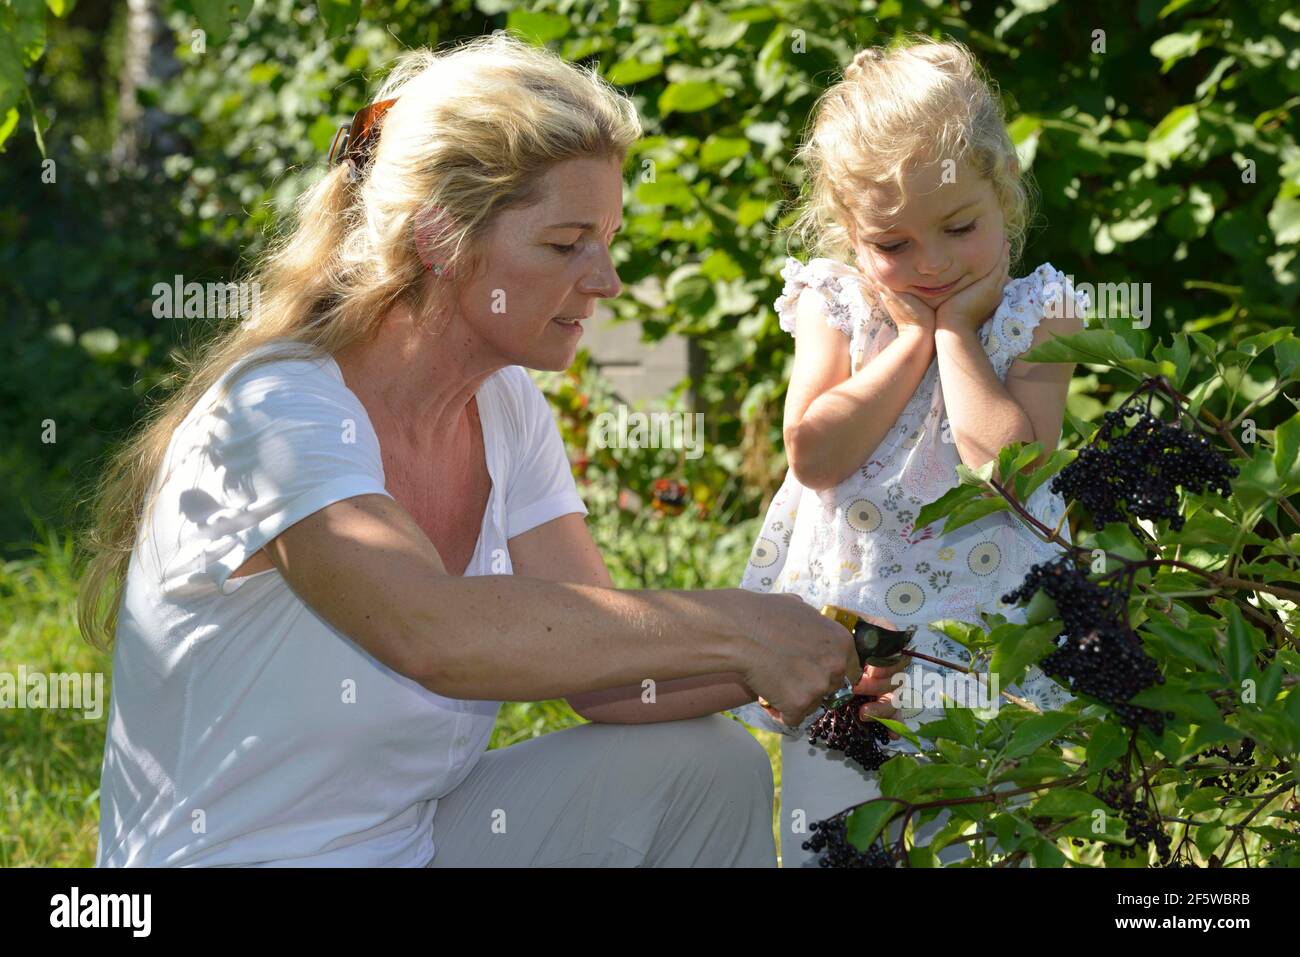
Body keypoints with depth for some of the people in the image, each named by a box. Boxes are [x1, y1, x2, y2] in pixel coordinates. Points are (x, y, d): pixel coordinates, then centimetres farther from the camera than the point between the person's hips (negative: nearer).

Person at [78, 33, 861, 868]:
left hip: (421, 833, 8)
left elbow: (603, 668, -1)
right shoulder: (278, 414, -20)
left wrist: (767, 667, -20)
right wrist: (733, 629, -33)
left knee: (712, 766, -5)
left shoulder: (505, 407, 4)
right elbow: (435, 633, -36)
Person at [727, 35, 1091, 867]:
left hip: (982, 625, -1)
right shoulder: (835, 307, -1)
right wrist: (911, 339, -13)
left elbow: (1008, 464, -20)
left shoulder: (1035, 315, -6)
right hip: (844, 612, 2)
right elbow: (813, 454, -15)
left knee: (980, 841, 5)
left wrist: (957, 332, -15)